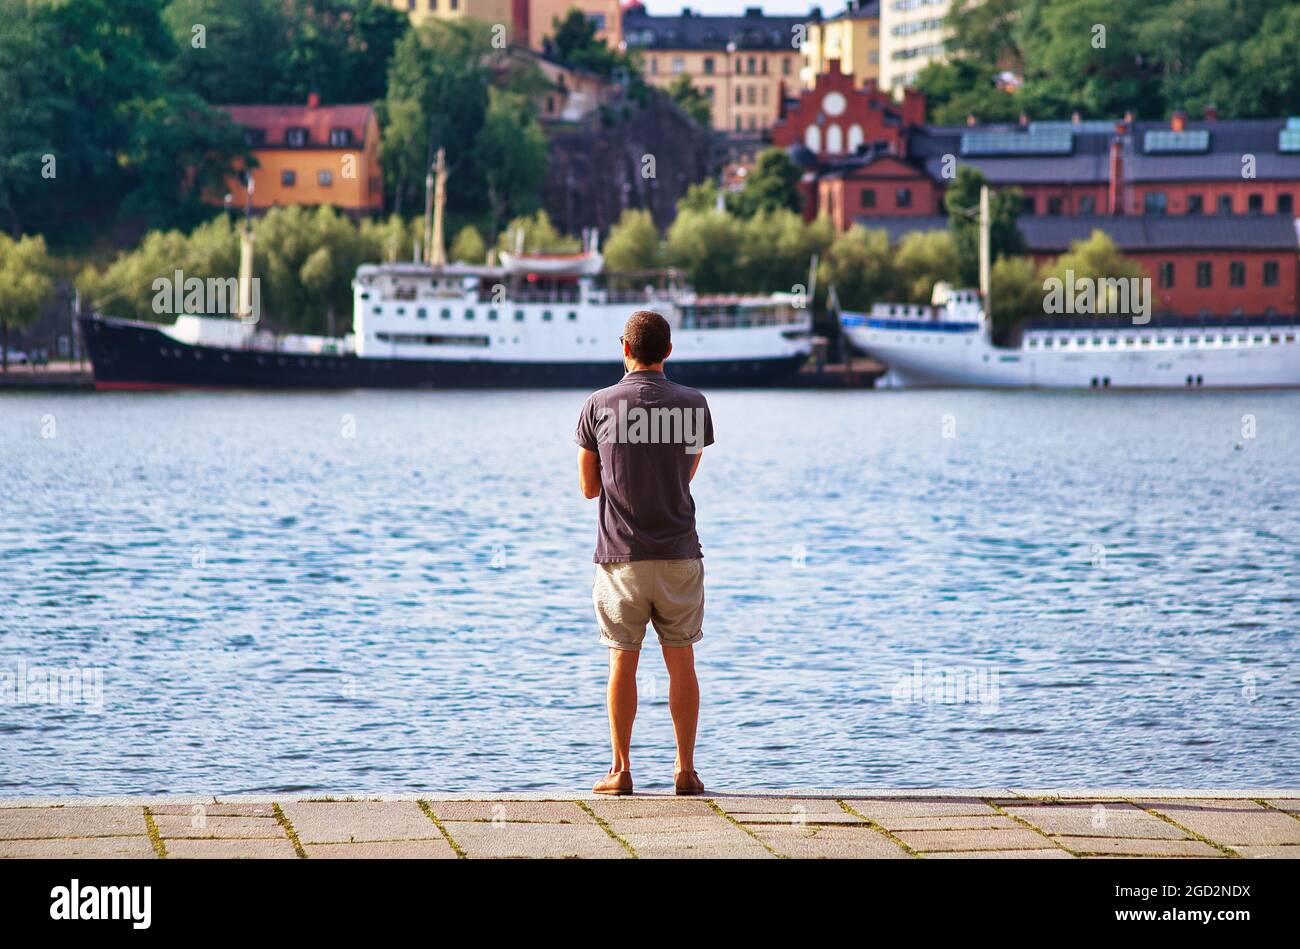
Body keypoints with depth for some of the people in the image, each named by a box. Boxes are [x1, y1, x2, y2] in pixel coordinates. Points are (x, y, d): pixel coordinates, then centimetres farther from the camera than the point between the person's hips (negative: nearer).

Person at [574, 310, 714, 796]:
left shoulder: (599, 406, -5)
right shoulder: (692, 404, -2)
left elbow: (589, 487, 3)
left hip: (621, 558, -1)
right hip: (679, 555, 1)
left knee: (622, 661, 5)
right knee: (681, 663, 7)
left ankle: (620, 771, 5)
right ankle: (686, 769, 8)